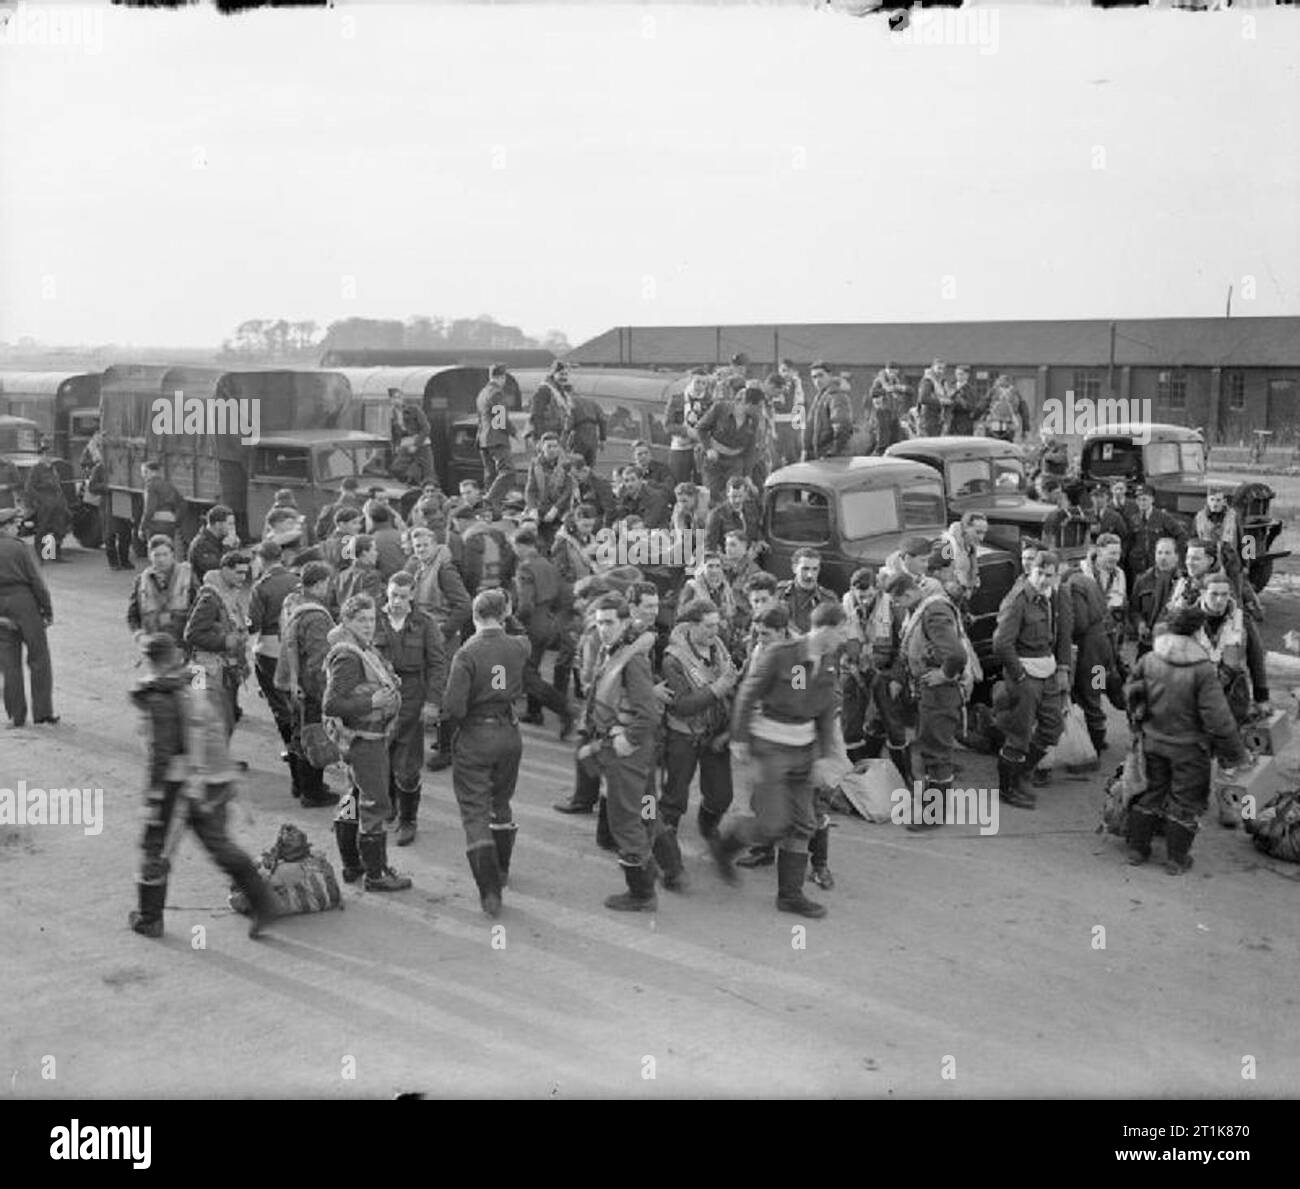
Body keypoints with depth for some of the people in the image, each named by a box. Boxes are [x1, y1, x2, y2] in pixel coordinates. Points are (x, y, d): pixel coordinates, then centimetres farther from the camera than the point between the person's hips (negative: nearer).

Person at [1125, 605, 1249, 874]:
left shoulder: (1150, 660, -8)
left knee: (1150, 792, 20)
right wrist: (1234, 753, -9)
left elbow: (1132, 693, 5)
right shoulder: (1203, 669, -21)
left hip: (1153, 740, 4)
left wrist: (1140, 721, 23)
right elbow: (1218, 717, -19)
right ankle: (1177, 860, 21)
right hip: (1188, 746, -4)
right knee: (1185, 801, 12)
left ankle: (1137, 849, 28)